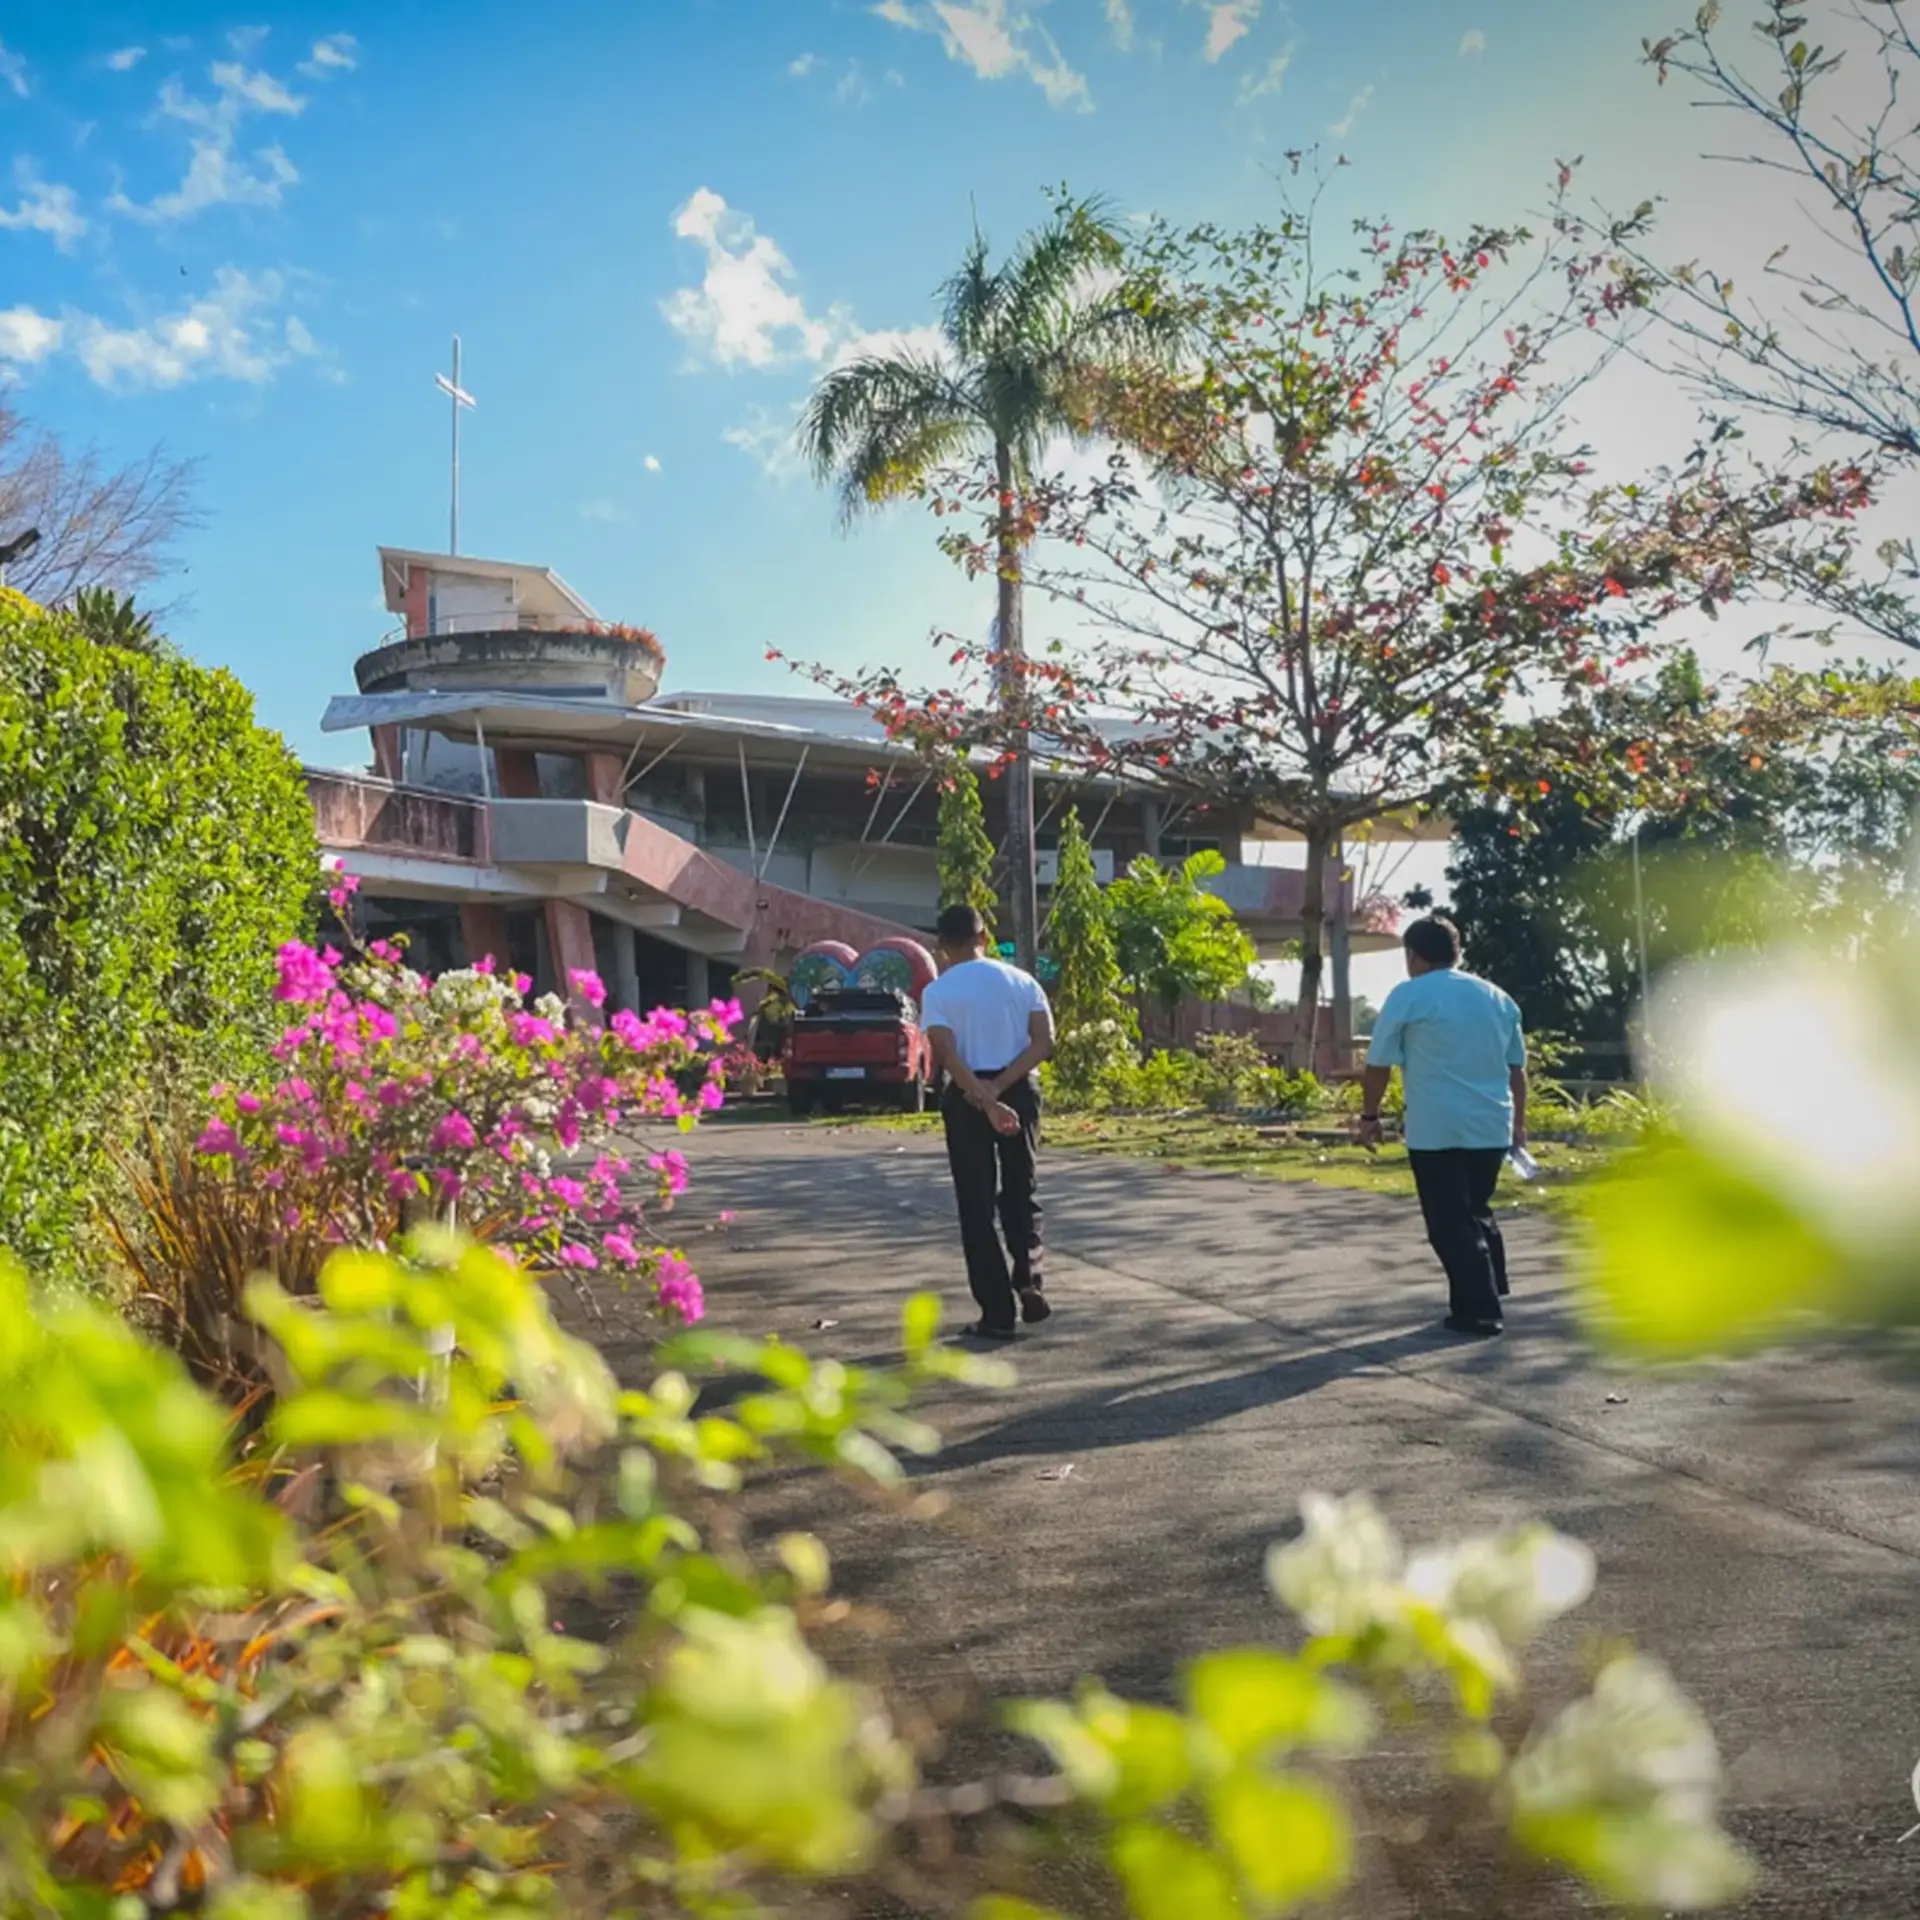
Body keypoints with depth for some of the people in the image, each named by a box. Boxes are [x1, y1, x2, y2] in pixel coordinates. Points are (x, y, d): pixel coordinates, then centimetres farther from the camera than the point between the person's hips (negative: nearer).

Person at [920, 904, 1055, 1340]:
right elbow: (1043, 1043, -7)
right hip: (1018, 1092, 3)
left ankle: (998, 1313, 4)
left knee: (977, 1207, 4)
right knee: (1020, 1194, 18)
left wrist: (985, 1101, -20)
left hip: (966, 1099, -3)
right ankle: (1028, 1281, -3)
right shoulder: (1022, 981, 5)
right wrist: (999, 1087, -13)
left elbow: (947, 1055, -17)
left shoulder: (938, 991, -4)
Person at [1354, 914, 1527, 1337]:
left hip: (1436, 1131, -6)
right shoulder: (1497, 997, 13)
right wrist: (1518, 1122, 24)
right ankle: (1490, 1297, 25)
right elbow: (1517, 1068, 16)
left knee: (1450, 1223, 1)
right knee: (1478, 1212, 21)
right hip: (1492, 1127, 6)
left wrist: (1369, 1115, 7)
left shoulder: (1408, 995, -4)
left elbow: (1379, 1065, -4)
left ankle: (1478, 1309, -1)